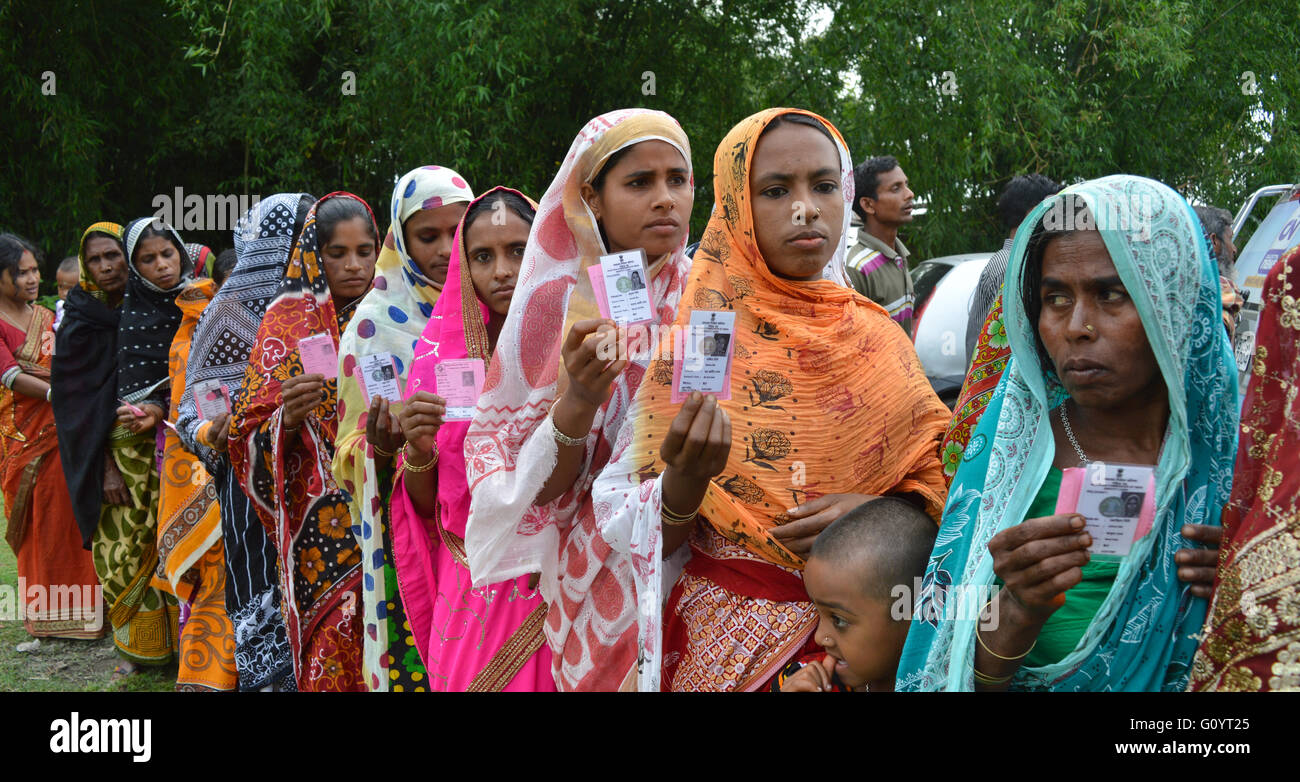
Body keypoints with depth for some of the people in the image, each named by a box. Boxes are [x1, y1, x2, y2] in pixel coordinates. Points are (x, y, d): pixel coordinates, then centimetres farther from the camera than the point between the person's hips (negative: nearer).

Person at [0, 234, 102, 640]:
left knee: (68, 519, 3)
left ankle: (75, 609, 10)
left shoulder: (47, 318, 14)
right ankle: (45, 615, 7)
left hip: (63, 431, 5)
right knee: (39, 523, -1)